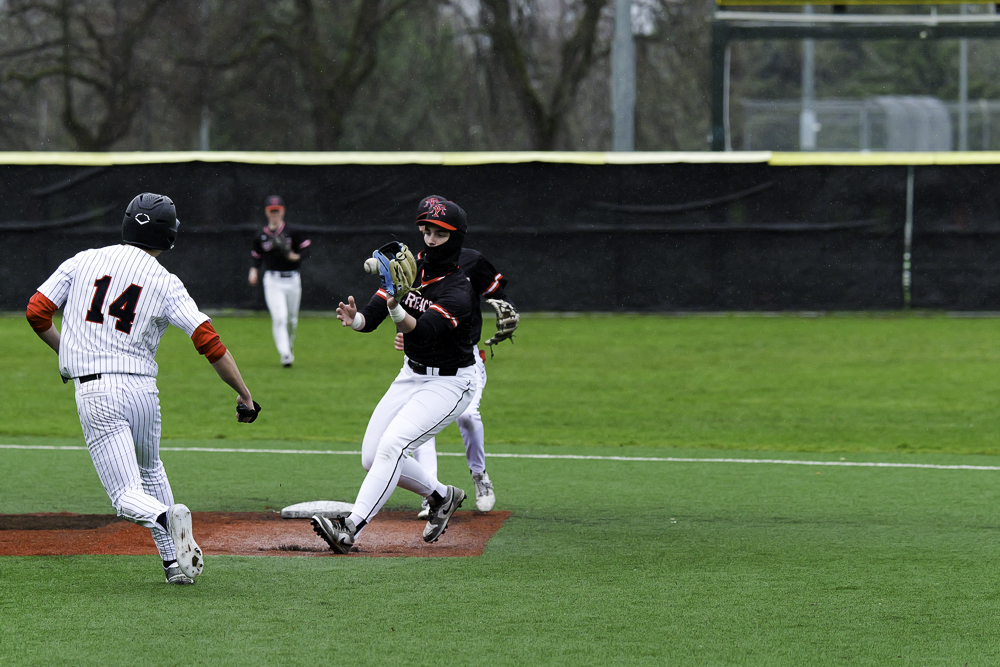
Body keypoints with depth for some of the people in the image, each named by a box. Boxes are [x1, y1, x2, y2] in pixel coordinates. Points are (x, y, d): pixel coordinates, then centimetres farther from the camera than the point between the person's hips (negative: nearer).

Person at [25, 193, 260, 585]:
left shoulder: (83, 261, 8)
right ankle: (174, 562, 22)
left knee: (128, 496, -3)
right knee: (149, 470, 29)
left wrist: (64, 350, 24)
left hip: (95, 393, -1)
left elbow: (36, 311, 5)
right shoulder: (165, 282, 3)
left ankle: (165, 518, -36)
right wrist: (244, 395, 1)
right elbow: (208, 340, -5)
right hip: (142, 388, 1)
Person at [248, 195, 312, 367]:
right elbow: (257, 256, 15)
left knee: (292, 319, 13)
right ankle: (285, 355, -21)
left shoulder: (292, 233, -2)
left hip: (292, 280, 1)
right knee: (279, 317, -17)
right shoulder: (261, 237, 3)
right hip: (273, 281, -1)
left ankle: (289, 346, 39)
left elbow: (306, 248, 0)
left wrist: (297, 256, -19)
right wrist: (254, 270, -2)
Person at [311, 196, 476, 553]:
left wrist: (397, 311, -61)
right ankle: (442, 496, 26)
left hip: (449, 382, -8)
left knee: (392, 445, -25)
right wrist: (355, 318, -35)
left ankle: (351, 529, -30)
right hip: (412, 374, 8)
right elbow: (372, 316, -11)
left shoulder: (458, 292, -24)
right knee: (371, 457, 5)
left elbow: (423, 331, -40)